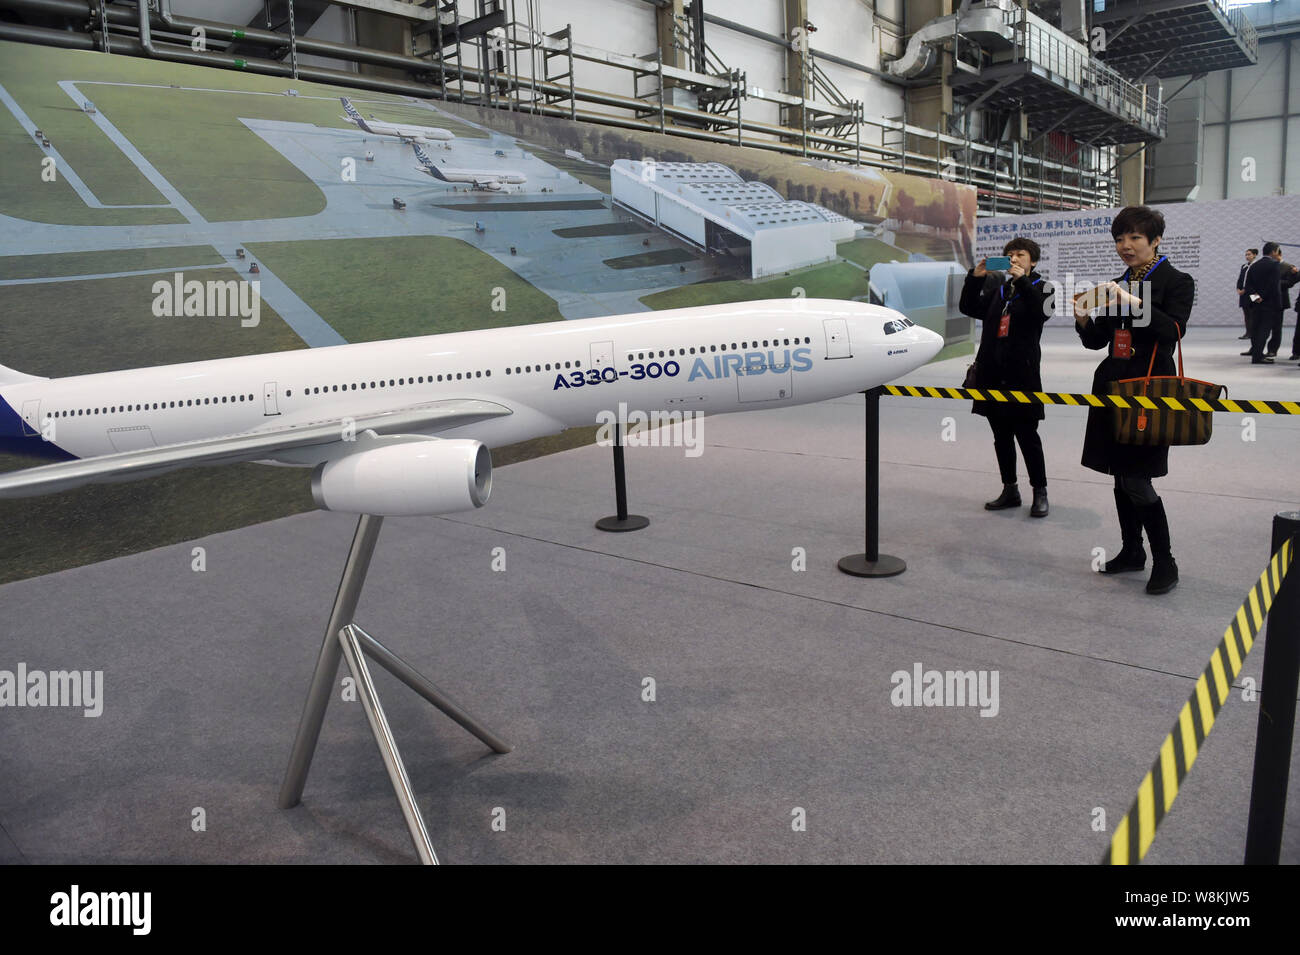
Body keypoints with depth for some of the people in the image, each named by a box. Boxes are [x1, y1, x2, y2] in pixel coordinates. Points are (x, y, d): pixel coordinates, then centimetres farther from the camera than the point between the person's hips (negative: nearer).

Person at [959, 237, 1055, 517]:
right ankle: (1010, 490, 20)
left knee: (1027, 434, -5)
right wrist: (975, 277, -2)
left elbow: (1041, 312, -17)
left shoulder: (1042, 288, 4)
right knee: (1001, 435, 10)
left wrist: (1022, 281, -21)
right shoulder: (997, 288, 18)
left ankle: (1040, 492, 6)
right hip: (992, 371, 5)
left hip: (1022, 371, -5)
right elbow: (968, 308, 10)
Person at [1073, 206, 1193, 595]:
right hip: (1113, 386, 7)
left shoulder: (1176, 282, -2)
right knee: (1121, 475, 11)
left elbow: (1173, 331, -18)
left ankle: (1165, 561, 3)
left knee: (1136, 482, -10)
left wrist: (1134, 303, -26)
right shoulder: (1118, 285, 15)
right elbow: (1097, 341, 14)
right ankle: (1132, 551, 24)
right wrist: (1084, 319, -6)